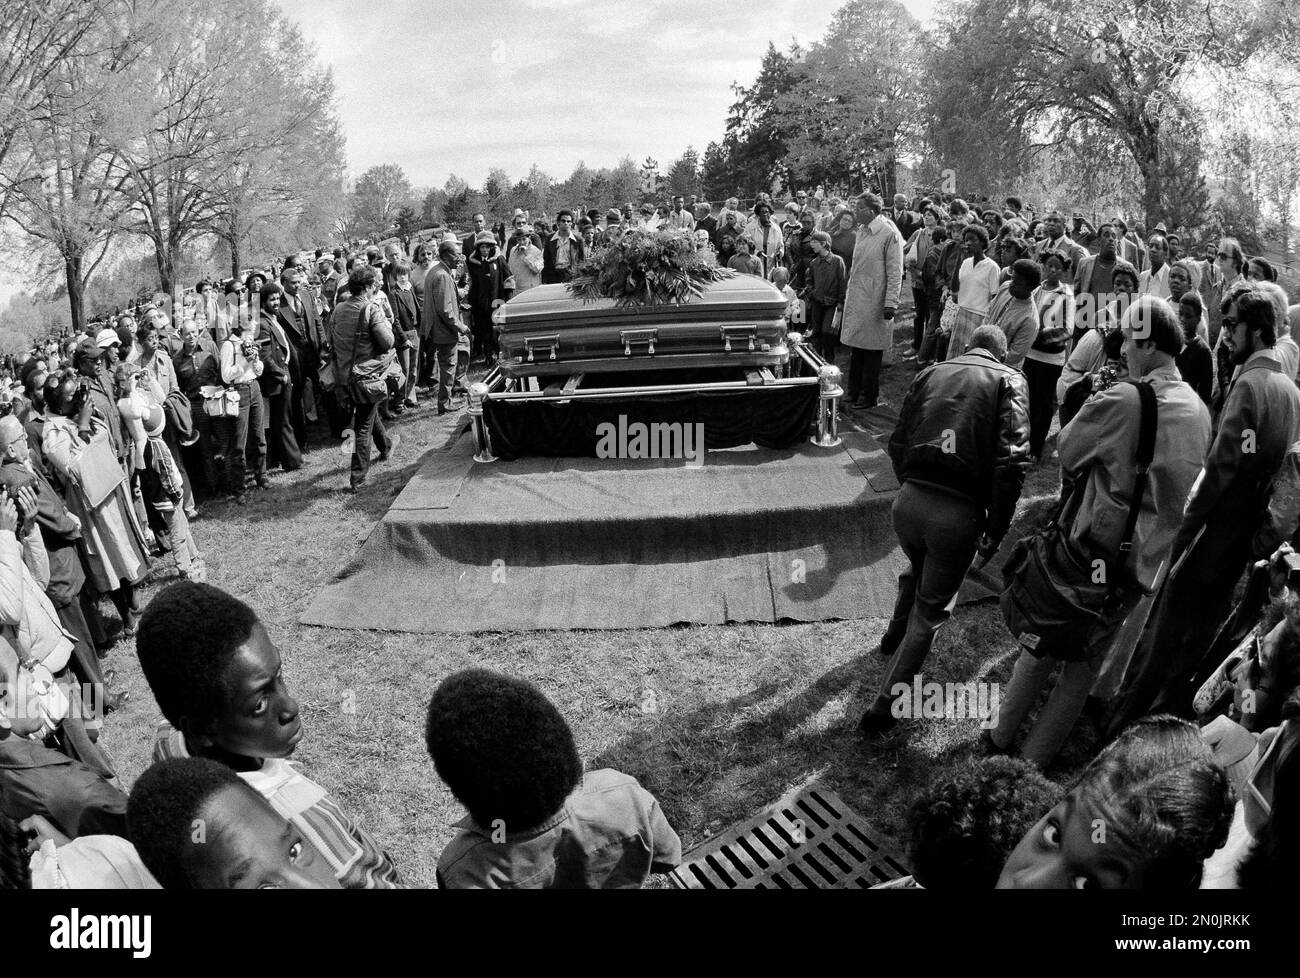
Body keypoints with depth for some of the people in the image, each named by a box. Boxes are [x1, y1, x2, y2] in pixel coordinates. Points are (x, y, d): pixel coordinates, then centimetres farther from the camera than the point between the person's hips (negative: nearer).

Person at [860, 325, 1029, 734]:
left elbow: (897, 443, 11)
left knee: (917, 571, 35)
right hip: (959, 514, -4)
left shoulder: (930, 372, 13)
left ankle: (894, 636, 60)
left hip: (909, 500, 4)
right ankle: (884, 707, 17)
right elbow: (1011, 460, -9)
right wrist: (996, 530, -2)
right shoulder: (1009, 381, 3)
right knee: (932, 609, 14)